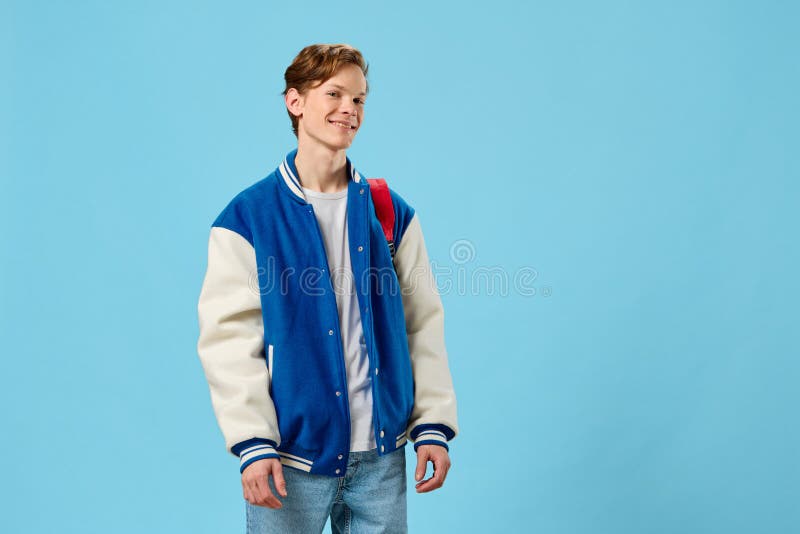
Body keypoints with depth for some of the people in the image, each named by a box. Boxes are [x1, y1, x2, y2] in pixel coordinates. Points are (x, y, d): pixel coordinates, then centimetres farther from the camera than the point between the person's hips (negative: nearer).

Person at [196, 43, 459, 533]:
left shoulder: (393, 214, 5)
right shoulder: (247, 219, -5)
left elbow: (424, 323, 6)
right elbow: (229, 338, -8)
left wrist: (434, 426, 1)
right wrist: (252, 444, -14)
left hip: (382, 455, 3)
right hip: (292, 457, -3)